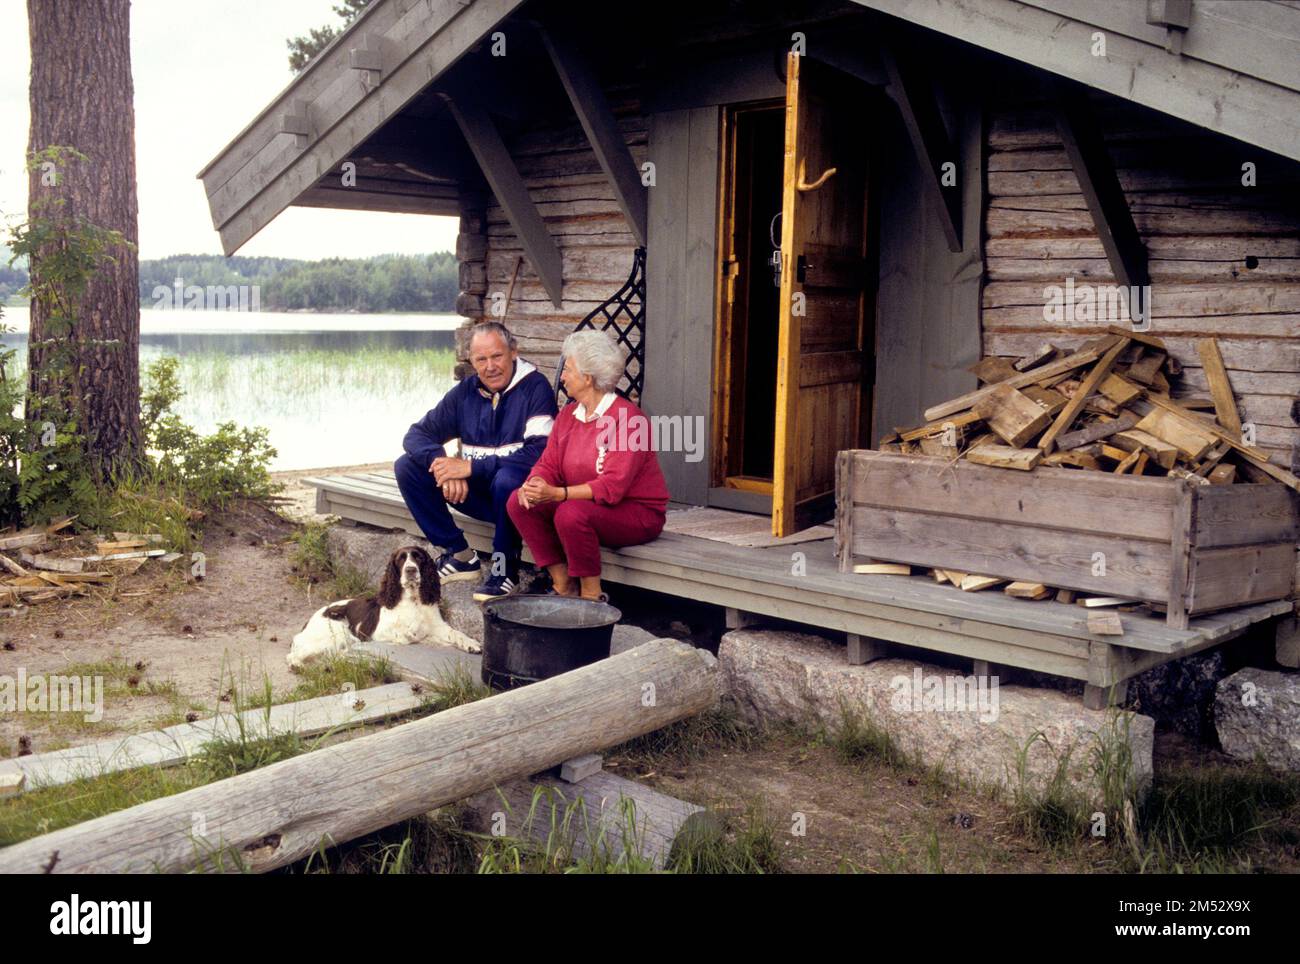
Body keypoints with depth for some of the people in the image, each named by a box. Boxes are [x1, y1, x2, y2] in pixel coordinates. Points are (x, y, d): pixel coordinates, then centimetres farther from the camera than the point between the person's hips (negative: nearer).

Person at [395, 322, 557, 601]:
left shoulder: (535, 387, -13)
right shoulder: (466, 391, 5)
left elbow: (539, 453, -25)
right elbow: (417, 434, 3)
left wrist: (471, 467, -25)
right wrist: (442, 464, -20)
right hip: (475, 491, 6)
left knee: (507, 479, -39)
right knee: (407, 466, -6)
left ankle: (505, 568, -16)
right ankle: (460, 556, -1)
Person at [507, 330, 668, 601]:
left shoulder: (627, 418, -20)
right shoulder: (569, 414, 6)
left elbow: (613, 487, -27)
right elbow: (548, 464, 5)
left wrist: (557, 494, -34)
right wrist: (533, 485, -19)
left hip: (638, 514, -8)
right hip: (585, 505, 8)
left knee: (572, 513, -34)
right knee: (519, 502, -9)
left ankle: (592, 595, -16)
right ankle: (563, 585, -5)